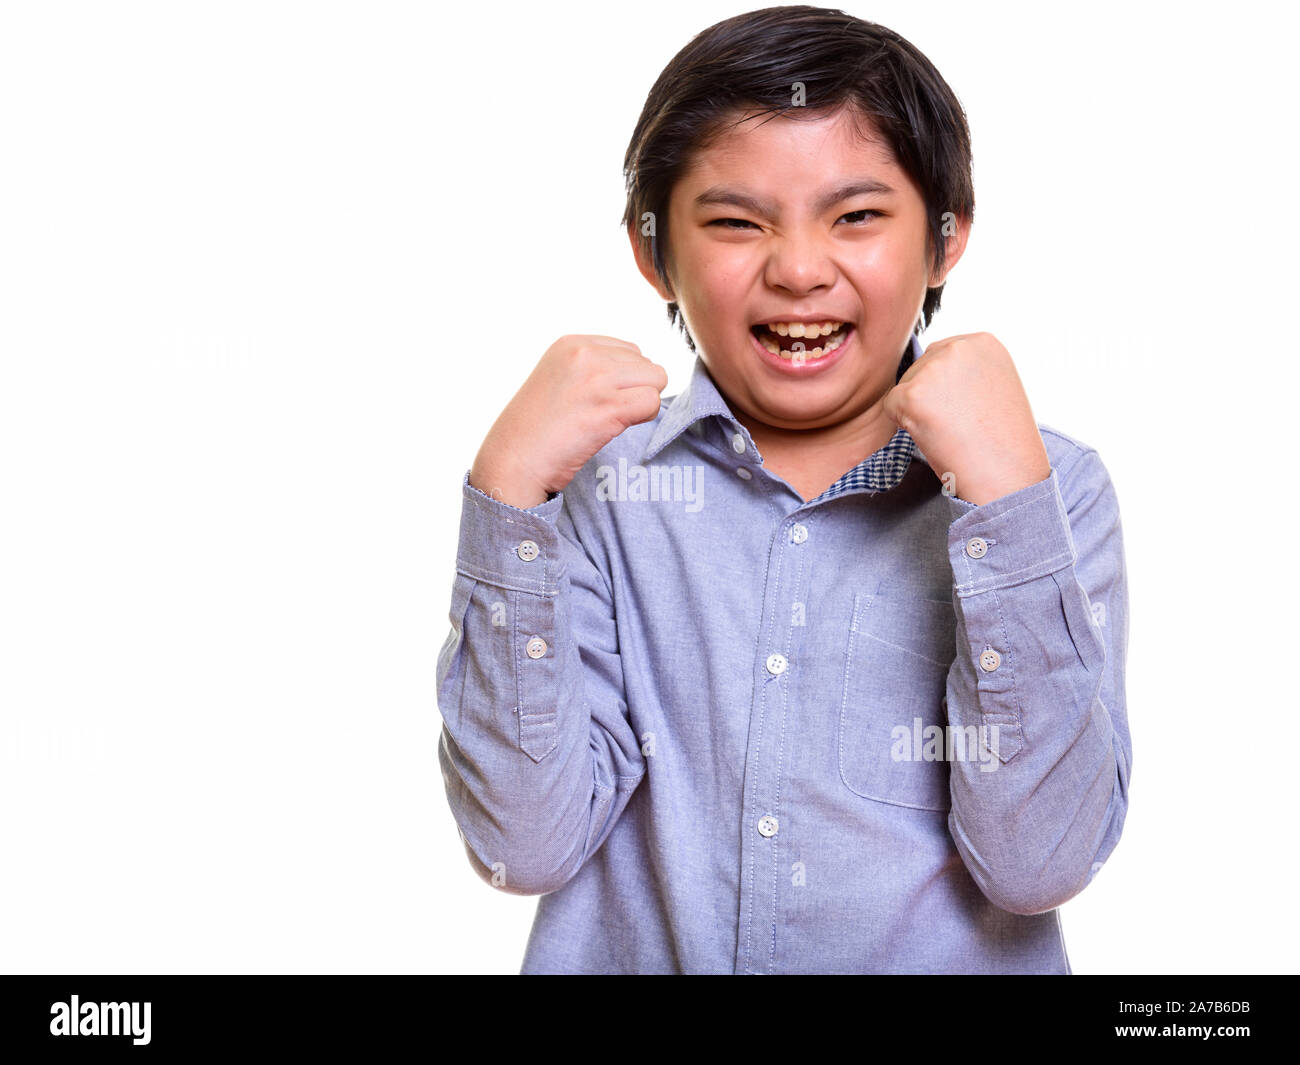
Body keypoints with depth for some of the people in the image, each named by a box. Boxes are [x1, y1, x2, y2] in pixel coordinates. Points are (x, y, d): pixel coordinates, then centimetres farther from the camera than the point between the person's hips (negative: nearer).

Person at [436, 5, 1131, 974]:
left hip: (944, 961, -1)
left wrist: (1004, 493, -18)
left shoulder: (1058, 488, -2)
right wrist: (510, 494, -15)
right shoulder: (592, 478, -1)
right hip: (626, 954, 2)